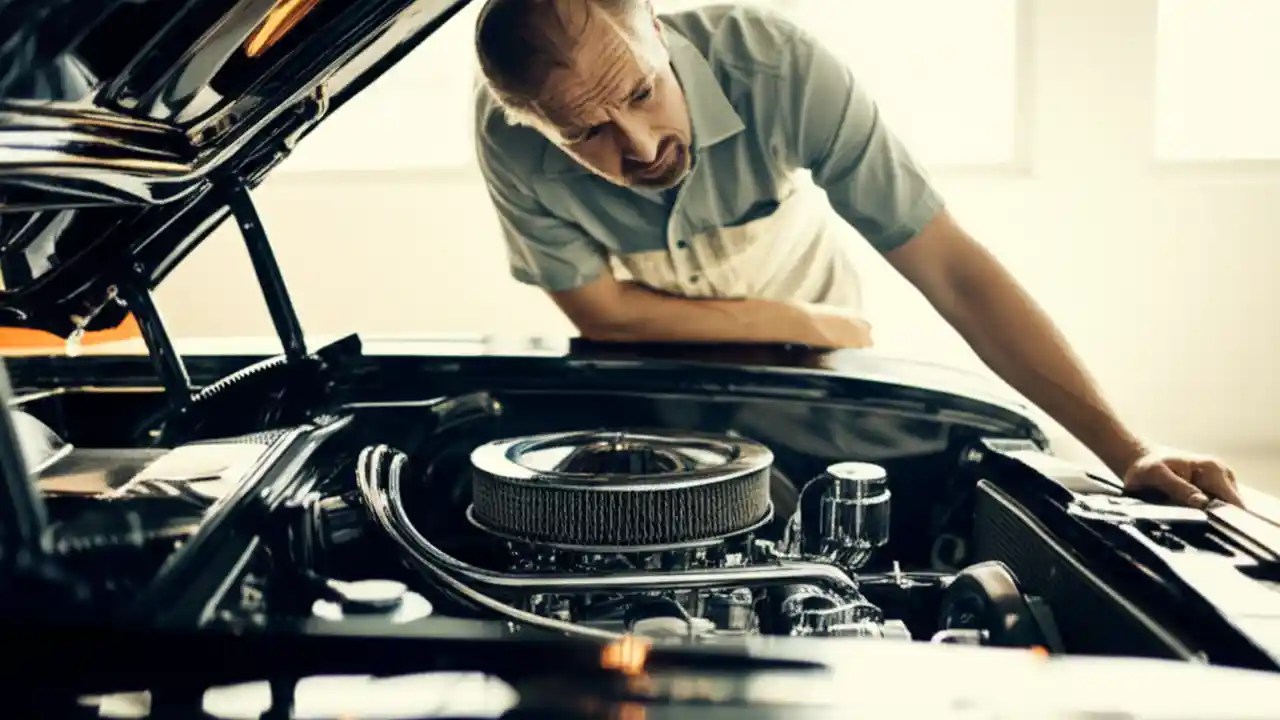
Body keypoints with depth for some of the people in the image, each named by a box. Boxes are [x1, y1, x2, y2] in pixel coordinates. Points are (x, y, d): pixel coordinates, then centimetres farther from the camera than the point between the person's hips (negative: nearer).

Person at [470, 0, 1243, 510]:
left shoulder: (777, 63, -33)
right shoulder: (509, 135, -29)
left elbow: (951, 265, -32)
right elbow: (602, 312, -18)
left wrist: (1129, 451, -36)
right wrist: (810, 327, -17)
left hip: (813, 375, 0)